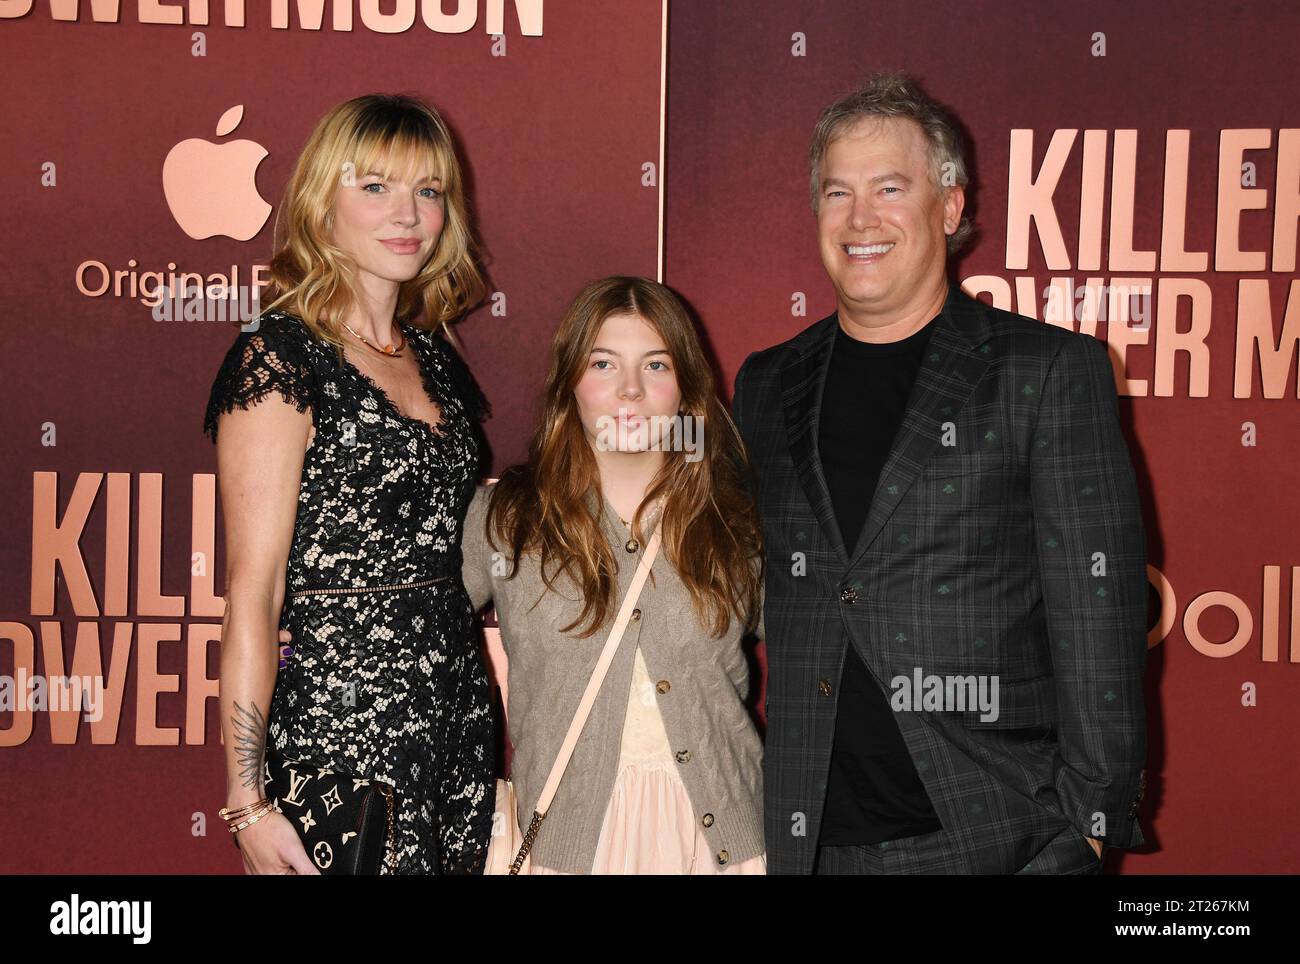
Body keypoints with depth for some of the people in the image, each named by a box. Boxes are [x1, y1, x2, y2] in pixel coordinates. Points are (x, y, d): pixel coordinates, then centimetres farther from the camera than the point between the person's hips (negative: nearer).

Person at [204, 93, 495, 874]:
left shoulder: (433, 355, 11)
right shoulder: (280, 357, -10)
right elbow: (252, 591, -14)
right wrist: (246, 801, -16)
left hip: (458, 719, 7)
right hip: (337, 729, -7)